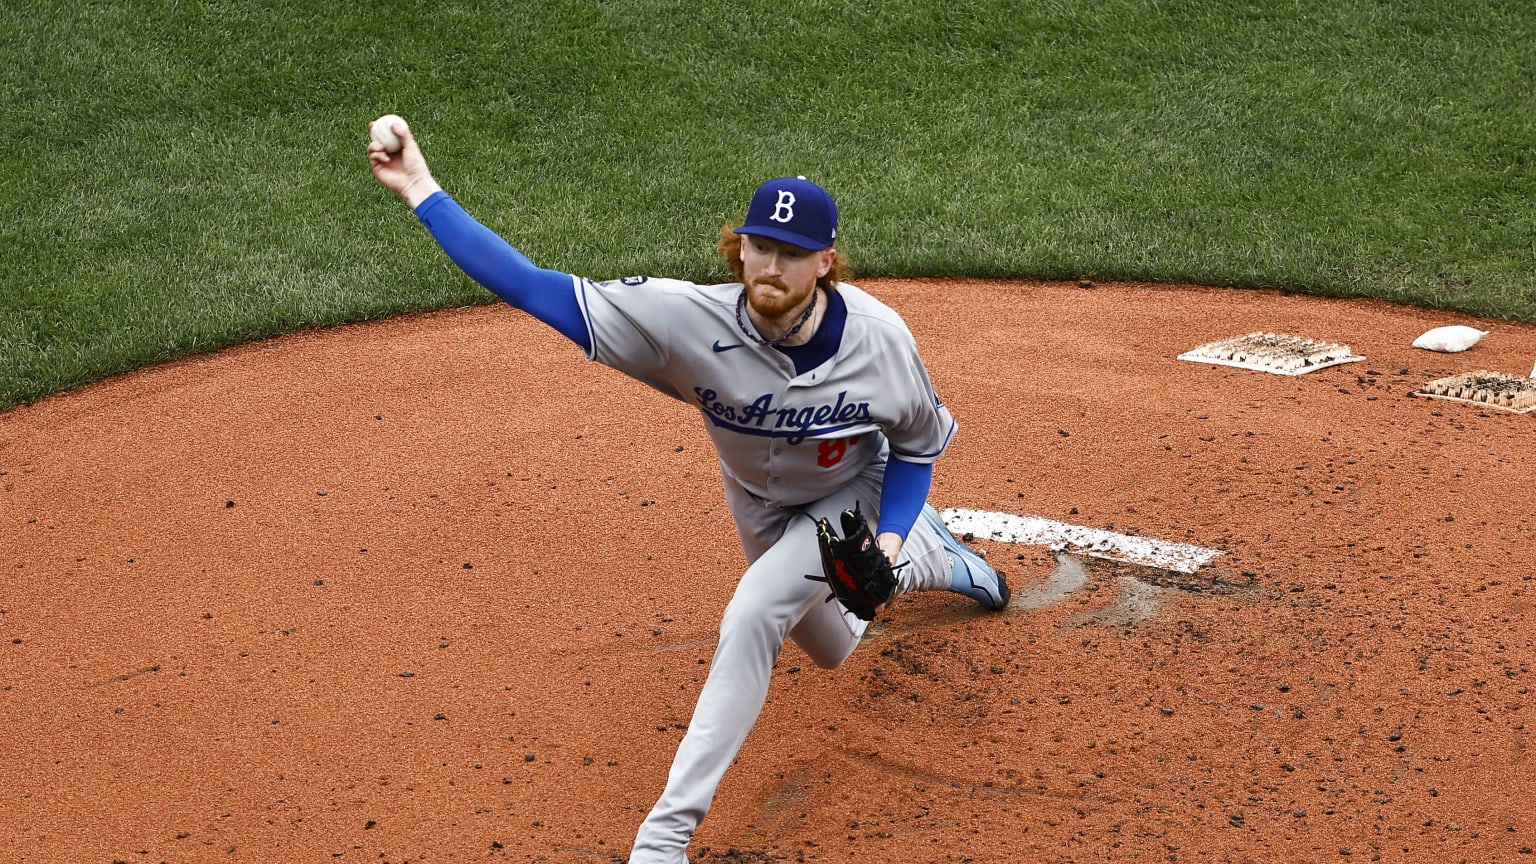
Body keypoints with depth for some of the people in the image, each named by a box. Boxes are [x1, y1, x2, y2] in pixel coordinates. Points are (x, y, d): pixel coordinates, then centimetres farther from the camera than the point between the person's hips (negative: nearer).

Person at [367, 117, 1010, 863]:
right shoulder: (692, 322, -36)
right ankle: (929, 555, 60)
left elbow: (918, 442, -12)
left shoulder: (879, 338, -34)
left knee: (754, 614, -28)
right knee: (830, 648, 25)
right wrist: (422, 192, -43)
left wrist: (888, 537, -28)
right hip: (760, 506, 3)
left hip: (852, 500, -3)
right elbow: (533, 289, -38)